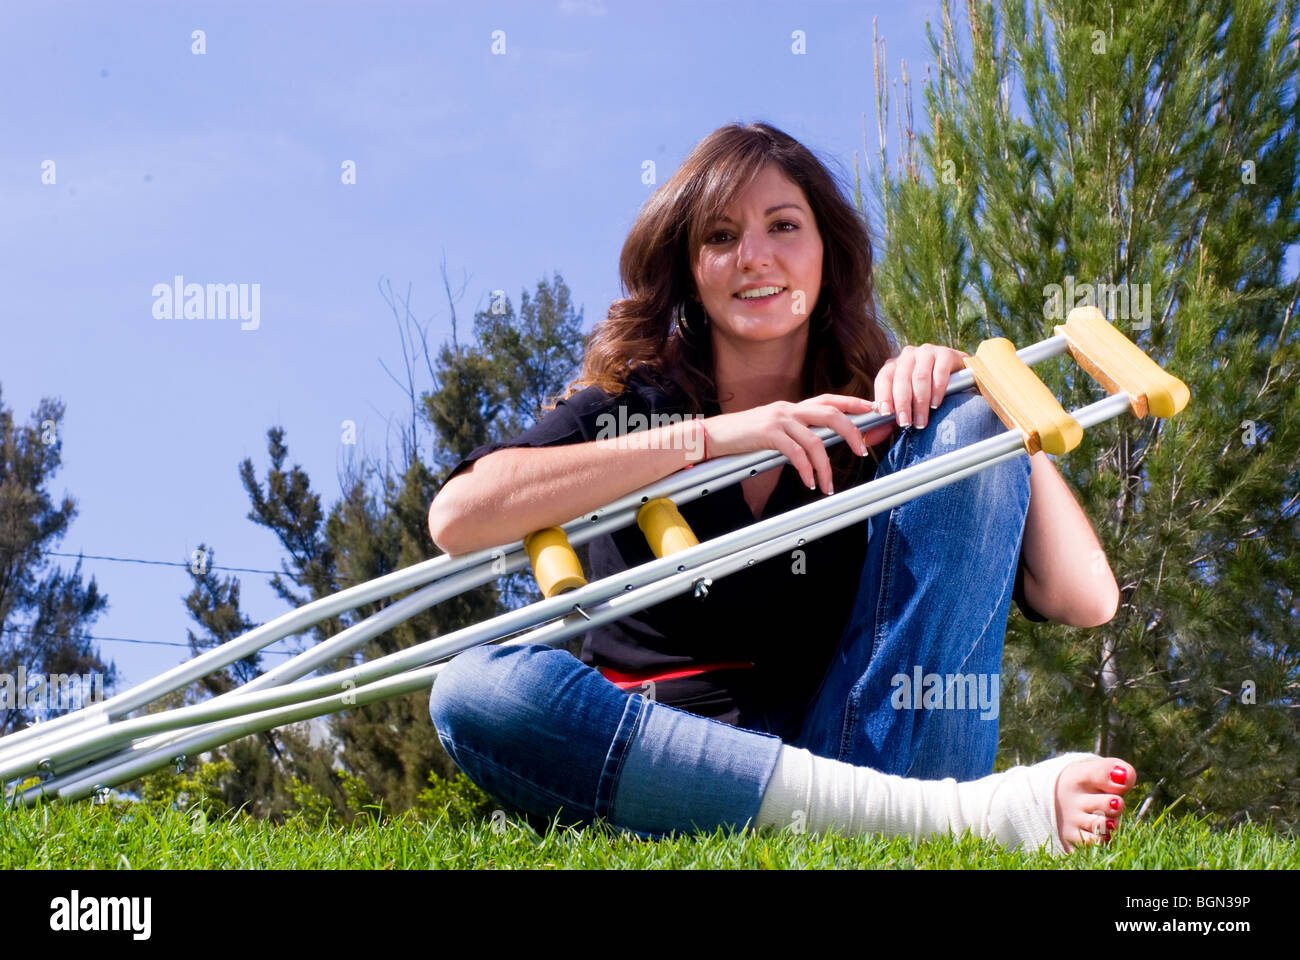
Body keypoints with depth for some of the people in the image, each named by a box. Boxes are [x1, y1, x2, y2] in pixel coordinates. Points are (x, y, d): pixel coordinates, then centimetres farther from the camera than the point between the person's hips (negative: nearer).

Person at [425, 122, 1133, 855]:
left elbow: (1085, 599, -2)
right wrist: (706, 437, -17)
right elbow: (457, 517, -17)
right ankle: (953, 811, -36)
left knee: (967, 430, -8)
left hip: (867, 743, 0)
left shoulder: (885, 418, 7)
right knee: (475, 690, -31)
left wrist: (985, 394, -6)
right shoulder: (625, 404, 5)